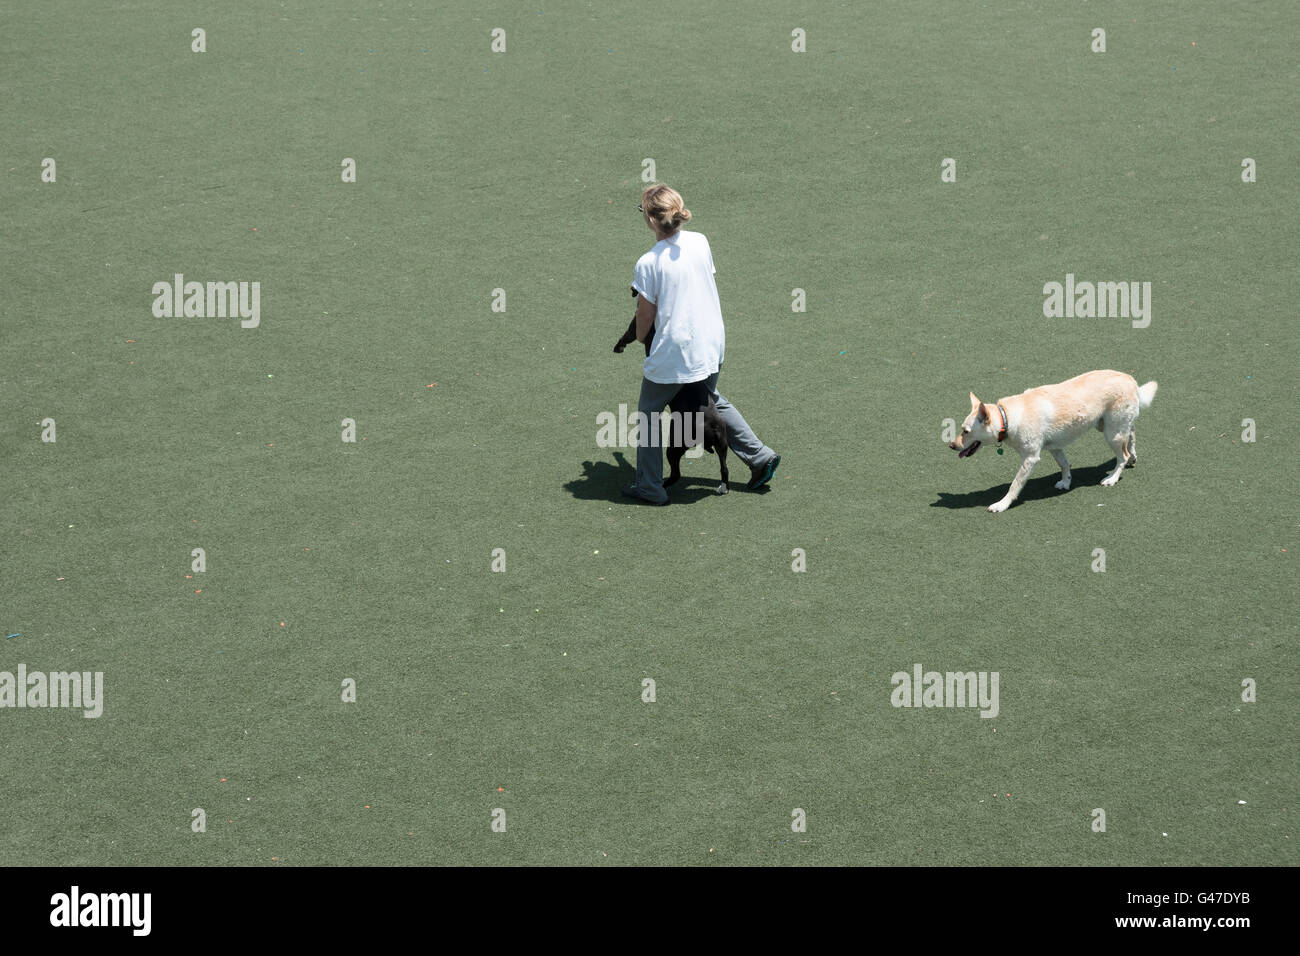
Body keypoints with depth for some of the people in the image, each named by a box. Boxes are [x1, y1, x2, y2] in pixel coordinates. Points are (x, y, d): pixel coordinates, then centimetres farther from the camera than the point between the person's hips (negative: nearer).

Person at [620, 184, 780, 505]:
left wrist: (640, 336, 12)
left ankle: (650, 487, 19)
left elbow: (645, 315, -12)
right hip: (712, 343, 6)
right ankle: (760, 456, 29)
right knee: (712, 400, 30)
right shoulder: (699, 242, -3)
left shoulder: (648, 263, -20)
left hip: (673, 352, -6)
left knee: (649, 412, 14)